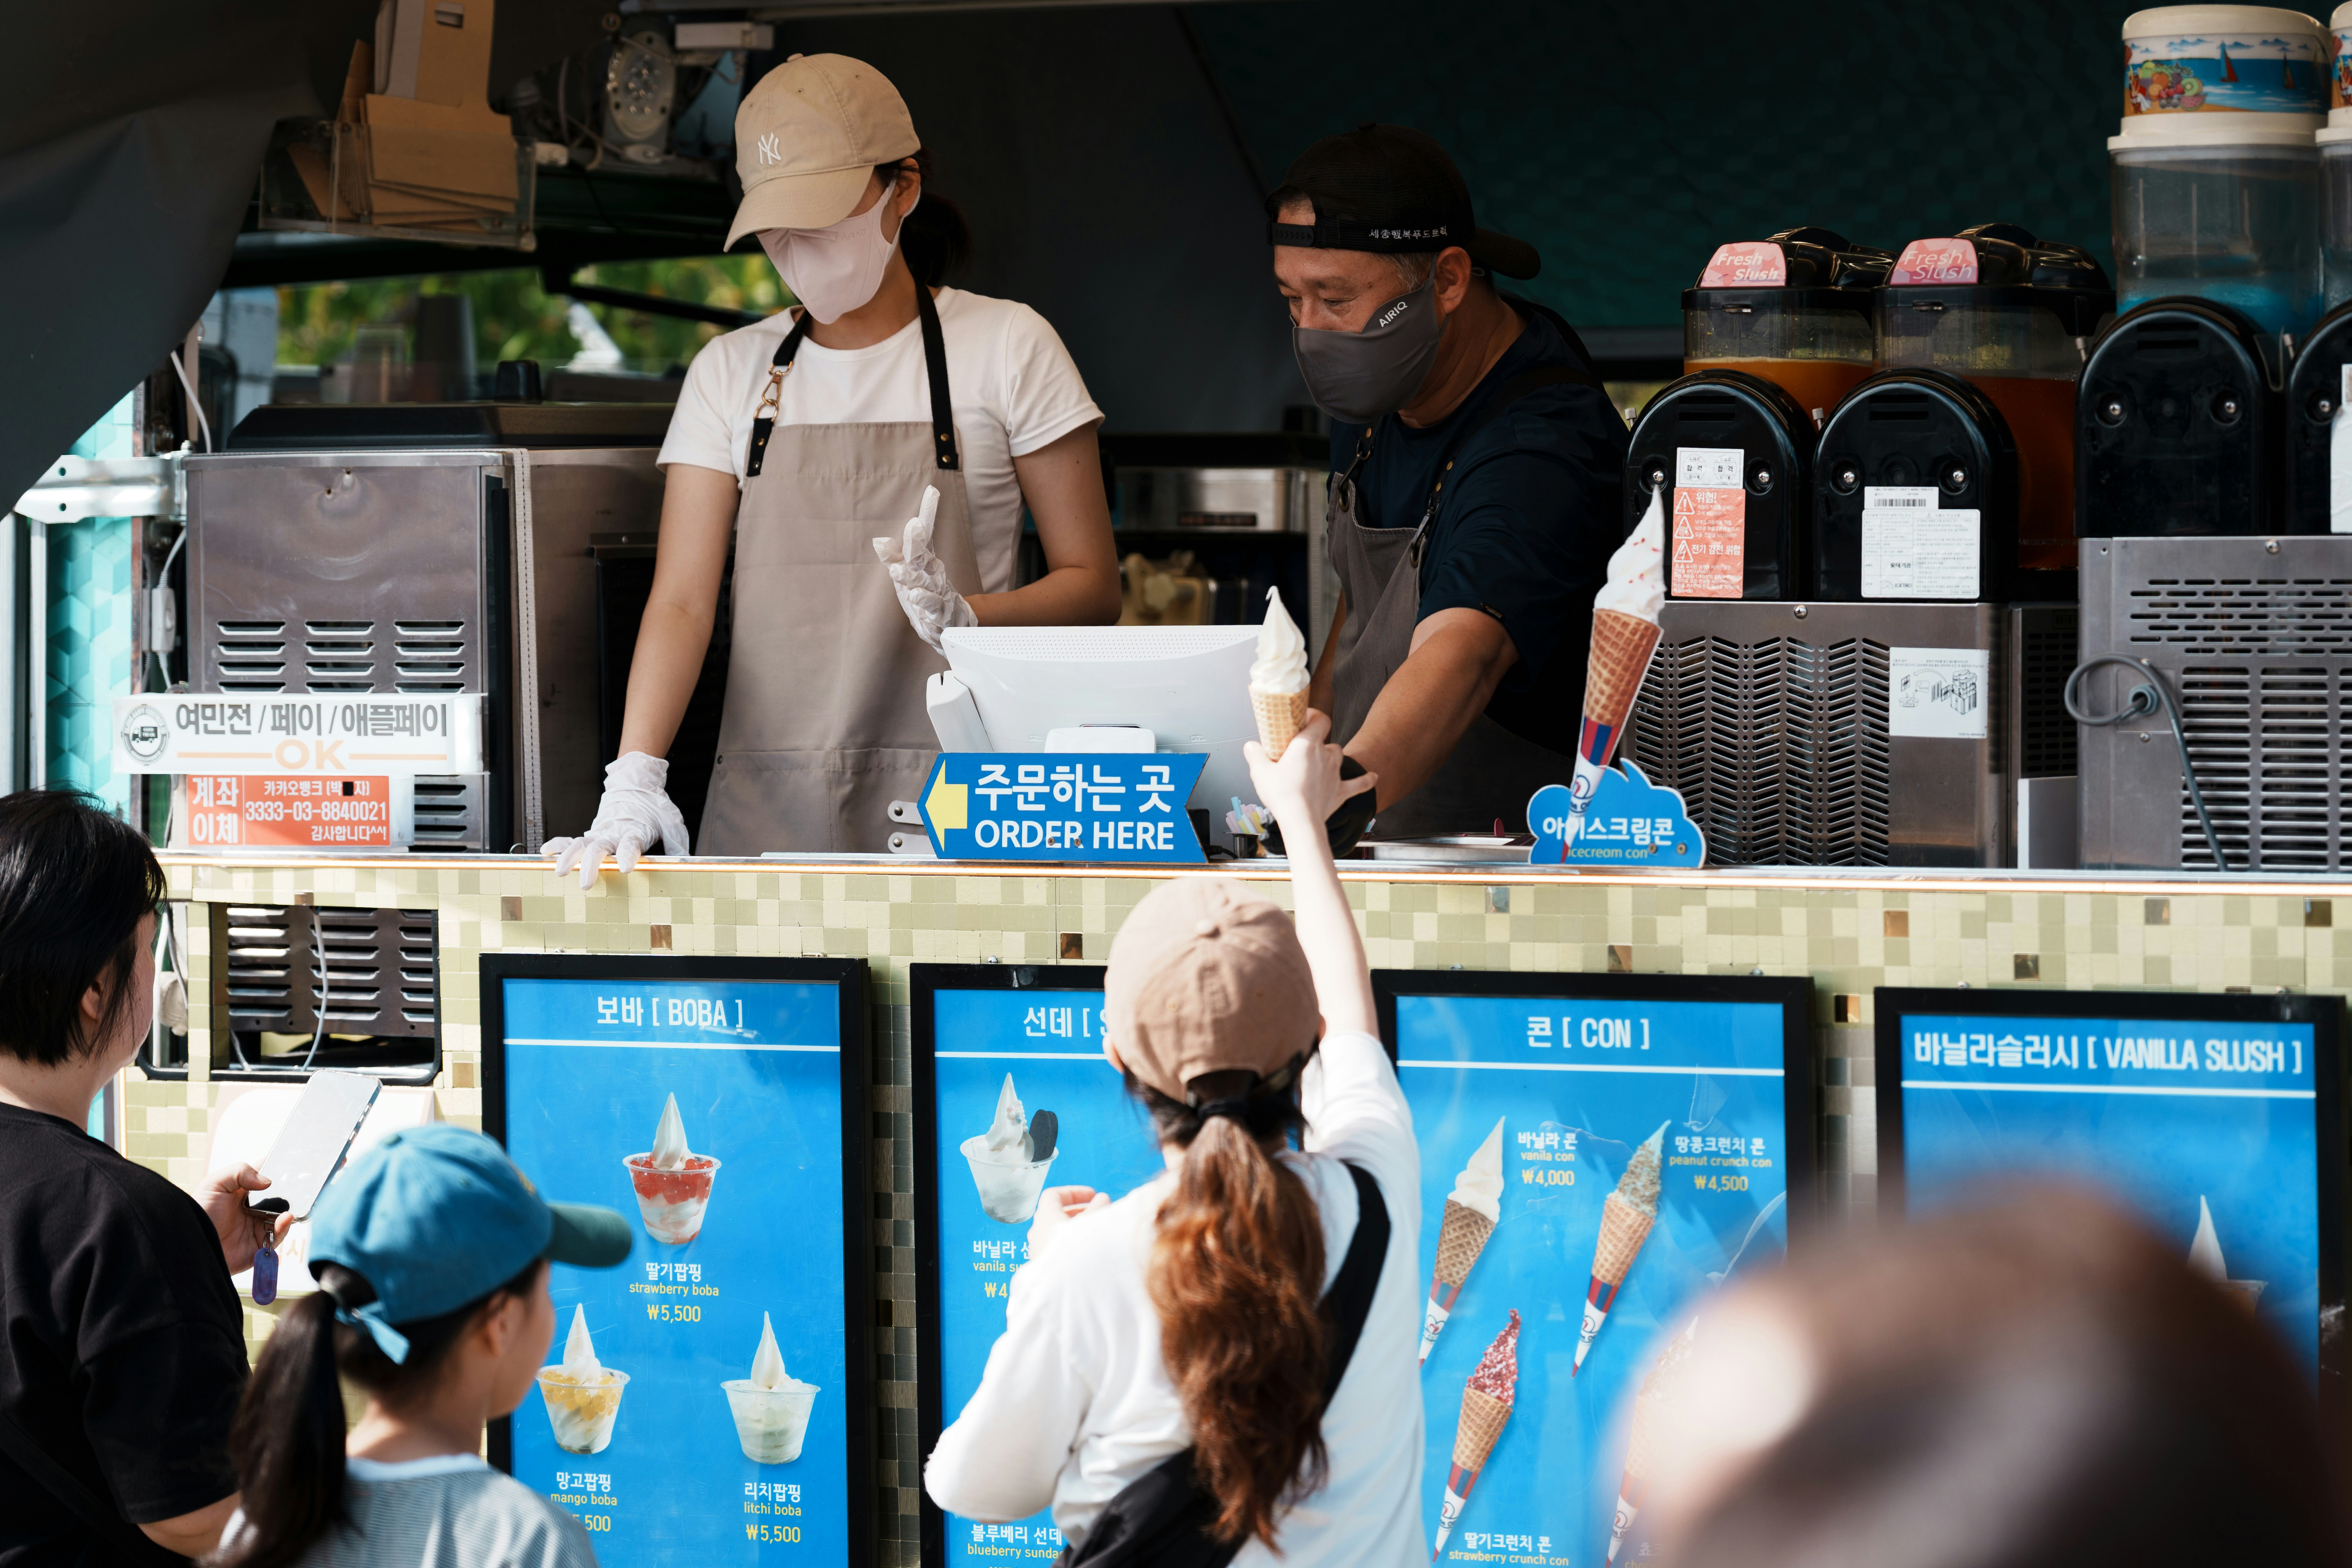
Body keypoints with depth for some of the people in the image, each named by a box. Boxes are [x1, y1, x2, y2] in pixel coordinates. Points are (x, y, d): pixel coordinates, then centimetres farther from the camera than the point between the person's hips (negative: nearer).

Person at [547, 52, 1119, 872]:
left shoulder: (1006, 347, 5)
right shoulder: (731, 373, 13)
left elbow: (1091, 588, 4)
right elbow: (682, 598, 4)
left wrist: (965, 617, -16)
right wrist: (633, 782, -12)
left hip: (953, 804, -2)